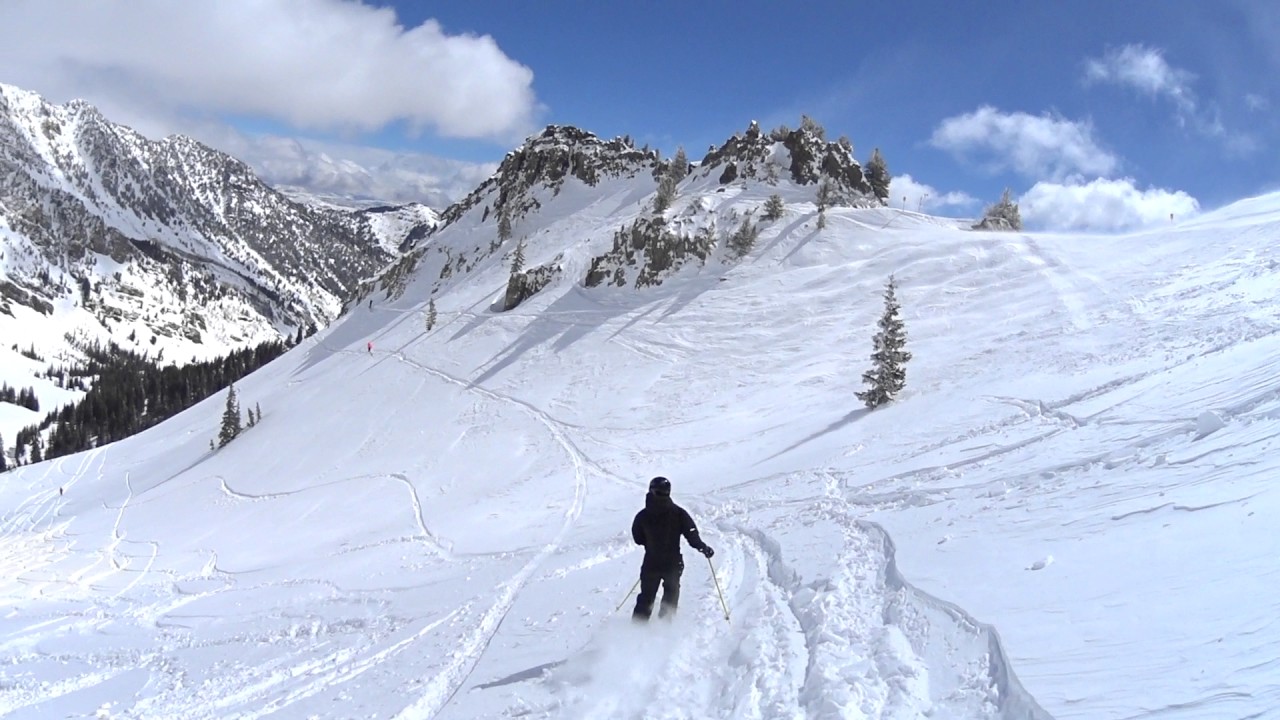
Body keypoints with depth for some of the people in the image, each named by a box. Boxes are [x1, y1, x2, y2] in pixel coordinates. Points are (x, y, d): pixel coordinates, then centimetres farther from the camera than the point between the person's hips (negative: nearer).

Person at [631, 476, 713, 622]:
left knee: (646, 596, 16)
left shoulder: (643, 515, -5)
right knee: (671, 593, 22)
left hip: (651, 563, 1)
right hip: (672, 563, -1)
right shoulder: (677, 513, -10)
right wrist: (704, 548, 2)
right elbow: (691, 534, -12)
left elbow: (638, 538, 4)